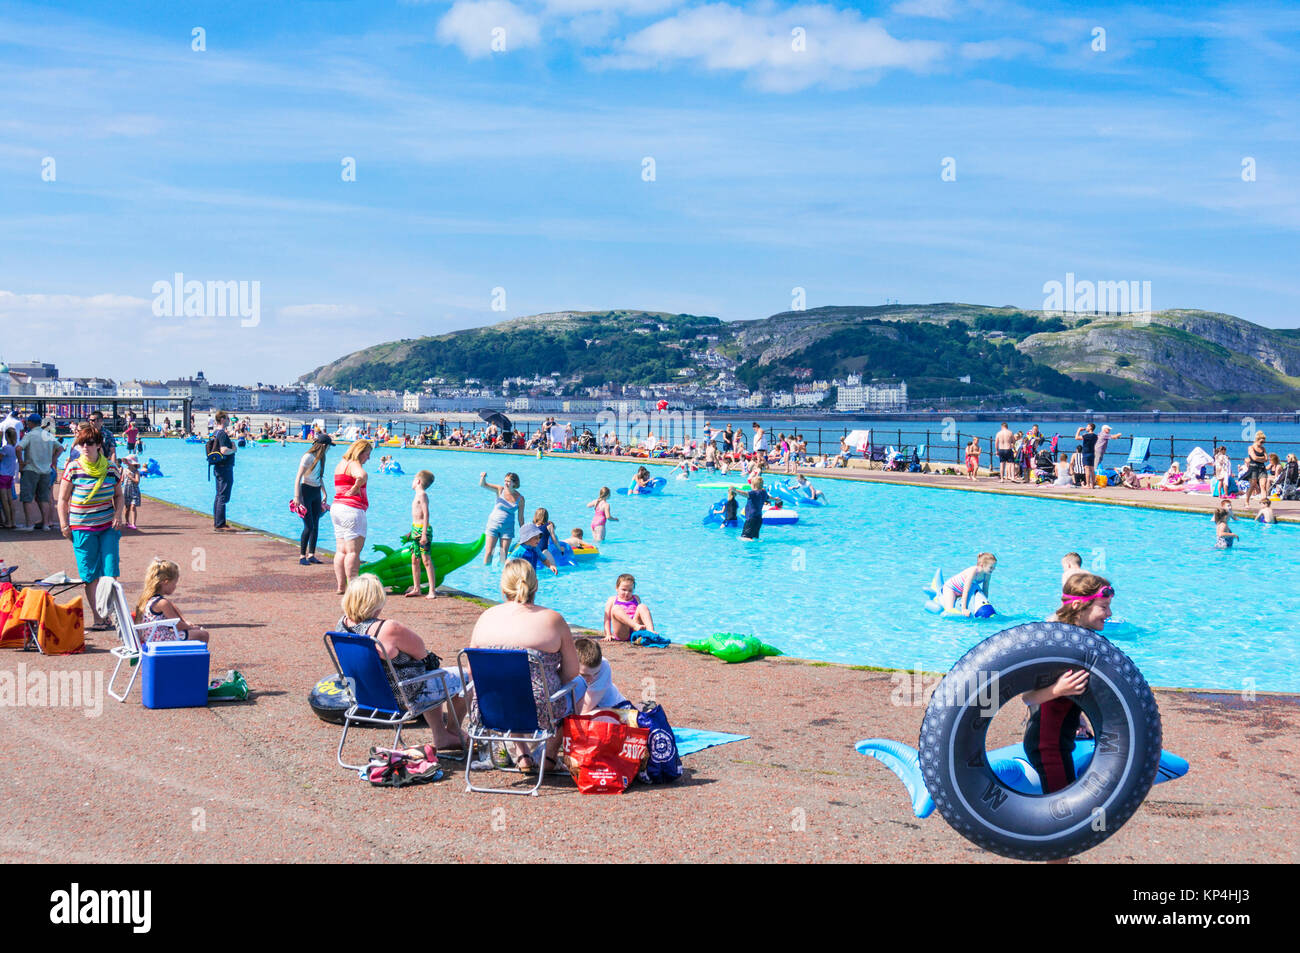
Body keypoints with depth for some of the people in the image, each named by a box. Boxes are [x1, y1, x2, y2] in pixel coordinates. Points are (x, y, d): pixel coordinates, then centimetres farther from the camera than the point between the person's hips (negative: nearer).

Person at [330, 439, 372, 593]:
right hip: (352, 510, -9)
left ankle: (341, 586, 11)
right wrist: (355, 489, -18)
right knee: (353, 551, -6)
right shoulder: (354, 464, -12)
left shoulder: (341, 464, 18)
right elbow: (362, 476, -34)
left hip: (337, 507, 9)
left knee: (341, 551, 10)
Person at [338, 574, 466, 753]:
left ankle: (441, 737, 41)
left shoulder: (343, 623, -10)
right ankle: (453, 732, 37)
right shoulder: (388, 629, -36)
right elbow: (421, 650, -18)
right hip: (406, 697, -9)